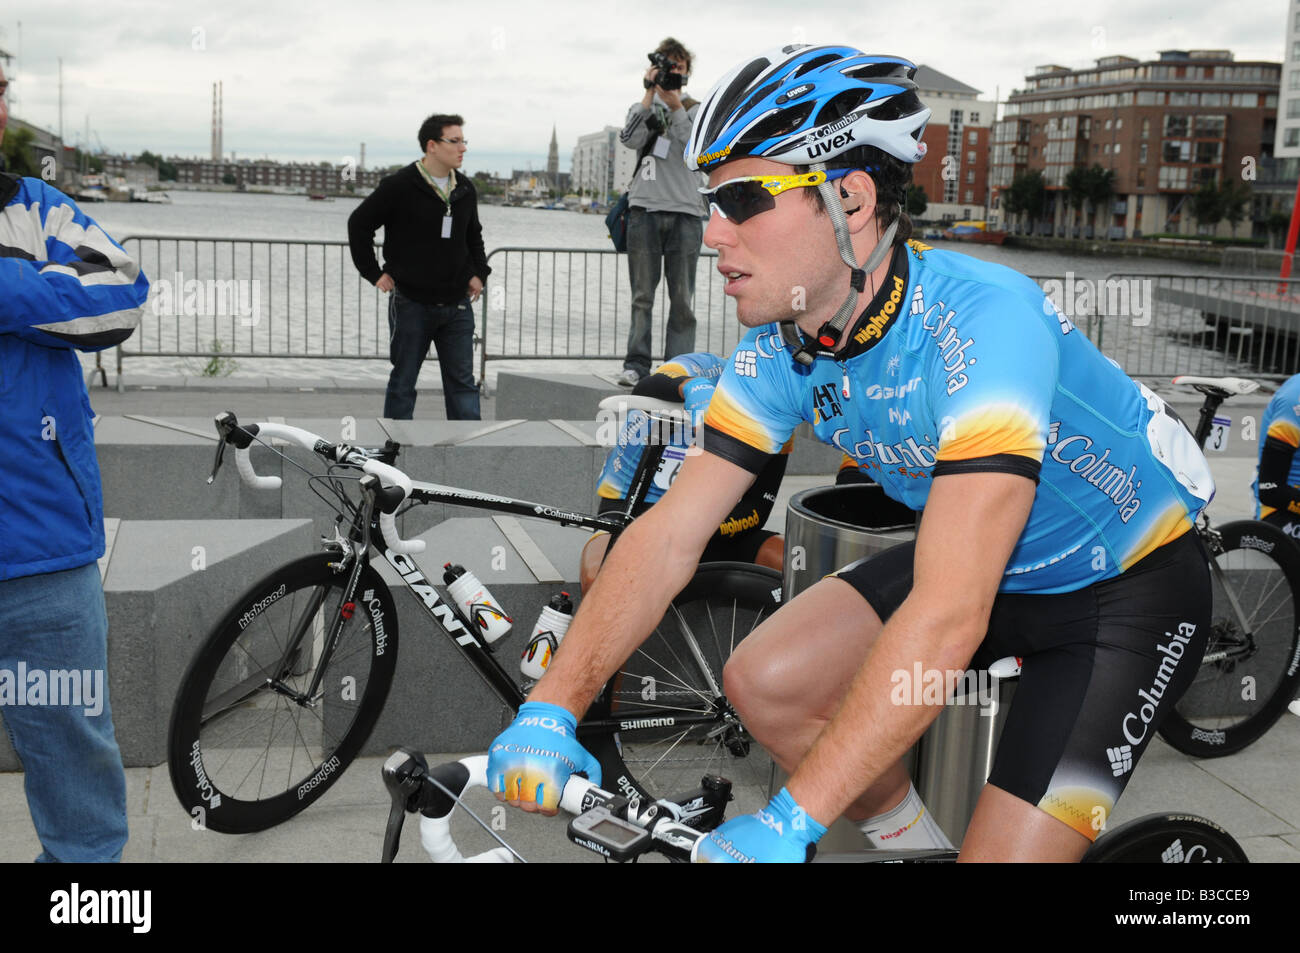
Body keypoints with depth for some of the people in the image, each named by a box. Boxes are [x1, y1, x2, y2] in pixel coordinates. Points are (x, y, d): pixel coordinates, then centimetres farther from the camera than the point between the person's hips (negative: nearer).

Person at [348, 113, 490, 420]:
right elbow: (358, 223, -2)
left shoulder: (465, 190, 7)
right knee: (403, 383, 6)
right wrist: (374, 273, -4)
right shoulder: (399, 186, -9)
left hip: (457, 305, 4)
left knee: (463, 383, 4)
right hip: (411, 304, -4)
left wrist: (479, 272, 11)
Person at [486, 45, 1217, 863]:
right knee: (763, 681, -5)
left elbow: (947, 618, -41)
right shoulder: (784, 350, -13)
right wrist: (549, 710, -21)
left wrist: (787, 823, -41)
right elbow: (669, 534, -12)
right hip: (974, 558, 6)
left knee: (1007, 852, -16)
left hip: (1128, 586, -6)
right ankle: (910, 840, 18)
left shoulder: (982, 321, -36)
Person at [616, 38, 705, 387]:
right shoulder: (642, 107, 17)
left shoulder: (697, 110, 13)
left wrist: (675, 104, -8)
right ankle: (636, 364, 0)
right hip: (645, 209, 1)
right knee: (642, 294, -1)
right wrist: (650, 94, -4)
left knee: (682, 297, -3)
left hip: (685, 211, -1)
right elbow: (630, 139, -4)